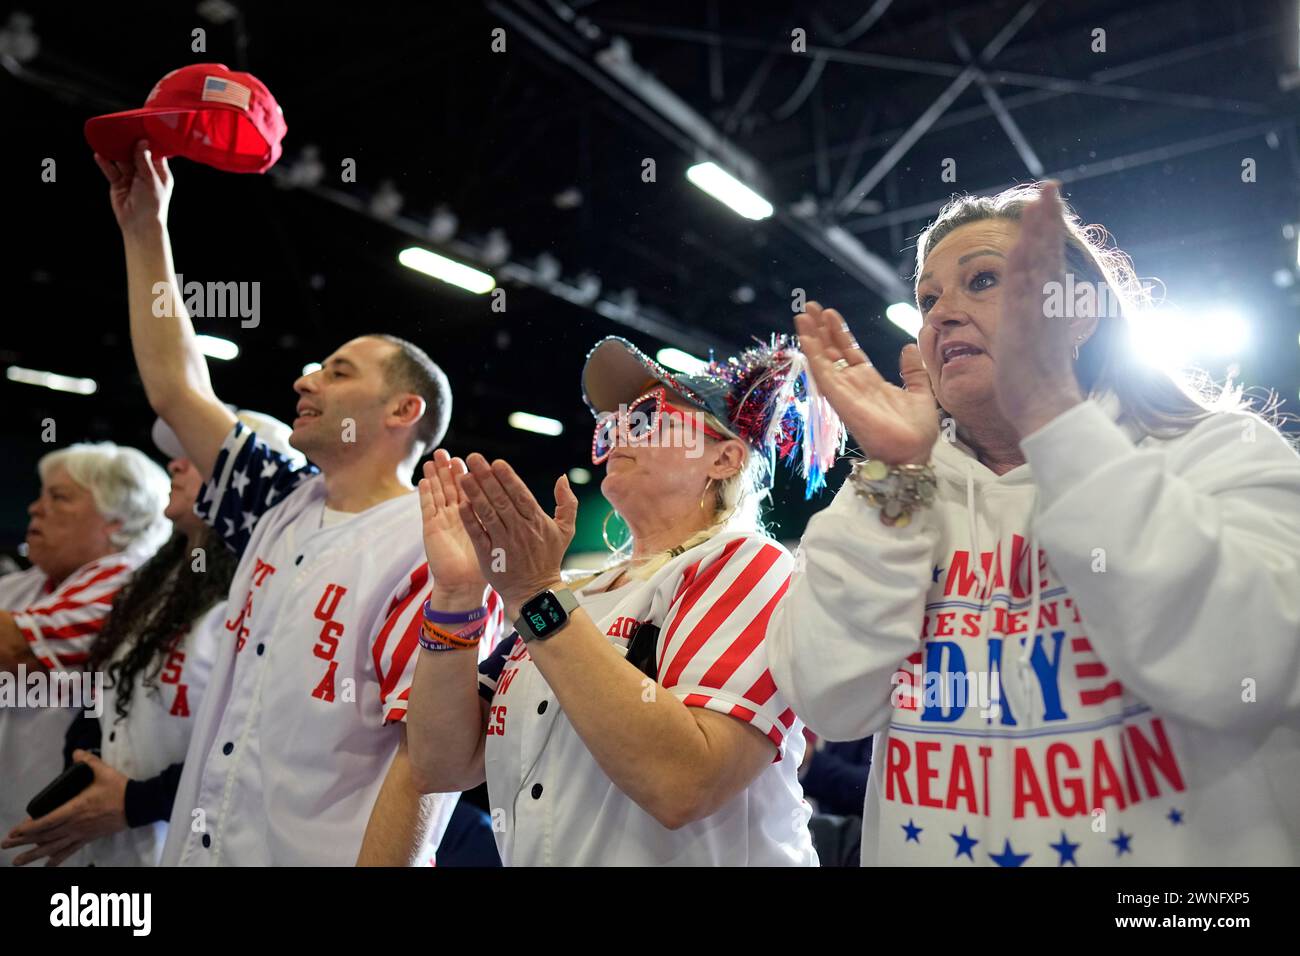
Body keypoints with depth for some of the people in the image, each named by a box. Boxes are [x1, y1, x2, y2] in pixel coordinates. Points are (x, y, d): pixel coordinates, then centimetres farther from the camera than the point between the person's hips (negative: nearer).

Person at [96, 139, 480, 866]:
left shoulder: (433, 554, -16)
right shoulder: (283, 508, 6)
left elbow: (430, 751, -20)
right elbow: (176, 388, 11)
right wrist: (145, 226, 11)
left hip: (318, 854, -7)